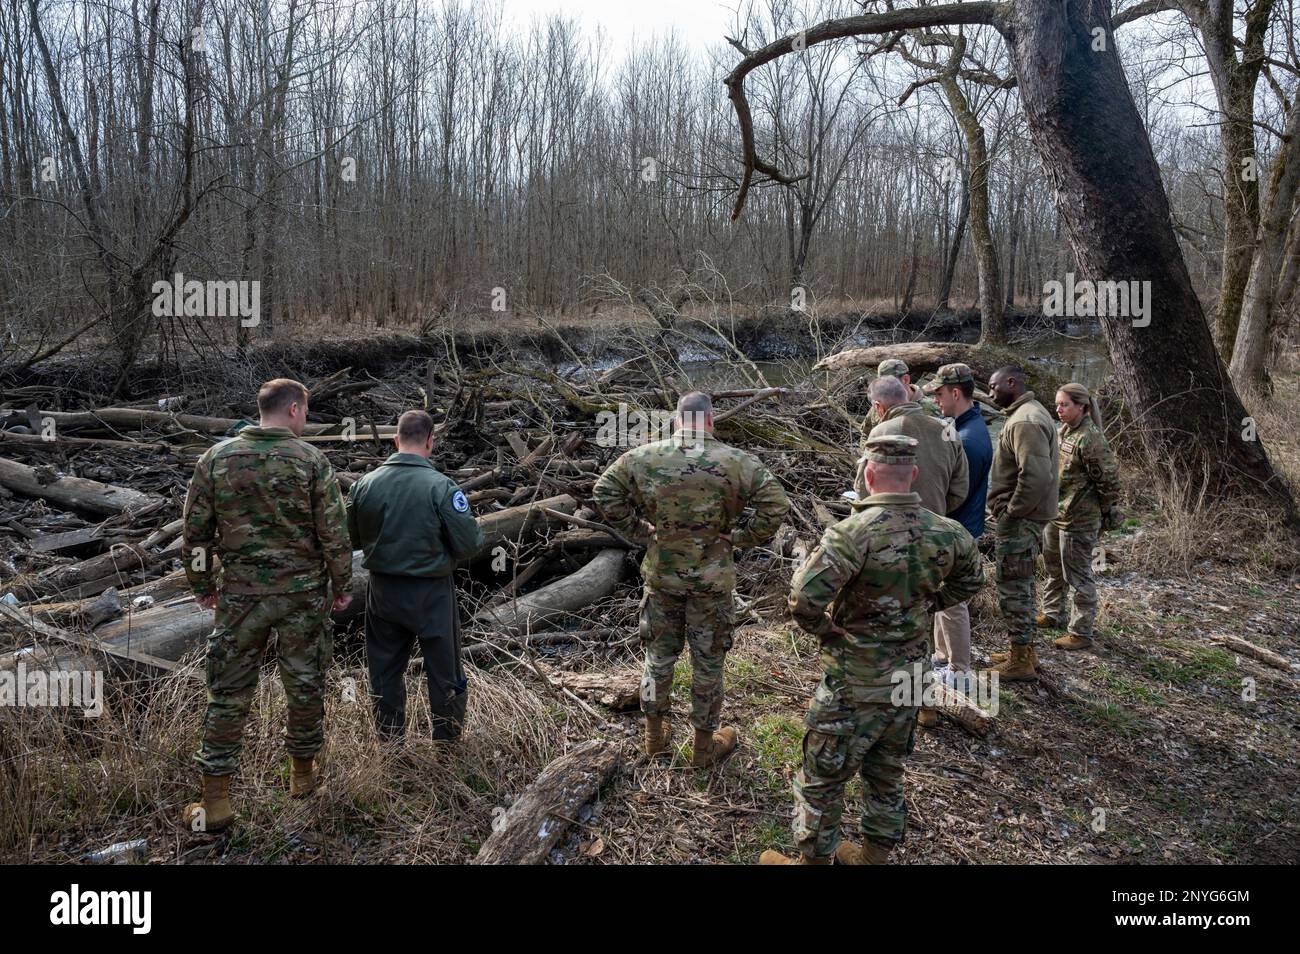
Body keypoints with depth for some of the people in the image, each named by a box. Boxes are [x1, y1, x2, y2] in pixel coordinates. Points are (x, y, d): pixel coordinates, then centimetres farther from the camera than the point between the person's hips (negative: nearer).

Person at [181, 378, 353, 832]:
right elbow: (334, 534, -7)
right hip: (303, 593, -1)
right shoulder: (312, 461, -8)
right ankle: (303, 773, 30)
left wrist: (202, 586, 15)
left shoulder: (215, 459, -1)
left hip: (240, 594, 2)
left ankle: (216, 800, 12)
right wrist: (342, 586, 6)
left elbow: (195, 531, 3)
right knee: (304, 685, 14)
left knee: (228, 693, 9)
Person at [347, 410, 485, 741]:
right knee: (444, 671, 13)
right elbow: (470, 543, -17)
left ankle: (389, 741, 32)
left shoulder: (365, 484, -6)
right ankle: (448, 741, 24)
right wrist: (477, 531, 5)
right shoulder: (441, 487, -19)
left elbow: (353, 539, 5)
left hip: (383, 591, 4)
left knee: (385, 669, 19)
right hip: (430, 593, -4)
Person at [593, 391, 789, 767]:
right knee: (708, 662, 13)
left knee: (659, 654, 20)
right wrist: (739, 537, -7)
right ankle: (705, 745, 28)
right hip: (712, 580, -2)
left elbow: (604, 491, 0)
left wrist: (639, 527, 3)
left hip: (661, 576, 2)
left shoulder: (643, 457, -6)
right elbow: (775, 502, -17)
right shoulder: (735, 462, -13)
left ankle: (655, 734, 36)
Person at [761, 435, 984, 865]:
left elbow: (804, 599, -32)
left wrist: (824, 628, -13)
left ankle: (812, 859, 29)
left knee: (821, 778, 13)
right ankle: (874, 855, 40)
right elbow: (971, 580, 15)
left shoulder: (854, 531, -25)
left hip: (855, 684, -6)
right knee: (886, 775, 24)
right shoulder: (944, 533, -5)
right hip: (910, 680, 6)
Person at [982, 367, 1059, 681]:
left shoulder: (1025, 421, -20)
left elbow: (1036, 476, -29)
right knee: (1020, 586, 19)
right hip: (1023, 517, 10)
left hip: (1019, 520, -10)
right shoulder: (1028, 413, 13)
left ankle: (1022, 662, 10)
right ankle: (1025, 651, 32)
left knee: (1013, 588, 0)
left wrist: (1012, 511, -19)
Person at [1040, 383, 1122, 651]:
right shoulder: (1064, 431, 7)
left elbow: (1109, 479, -16)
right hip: (1055, 514, 9)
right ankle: (1052, 614, 40)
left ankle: (1081, 633, 11)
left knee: (1077, 575, 0)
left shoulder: (1091, 438, -20)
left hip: (1078, 520, -9)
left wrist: (1107, 513, -7)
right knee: (1053, 567, 22)